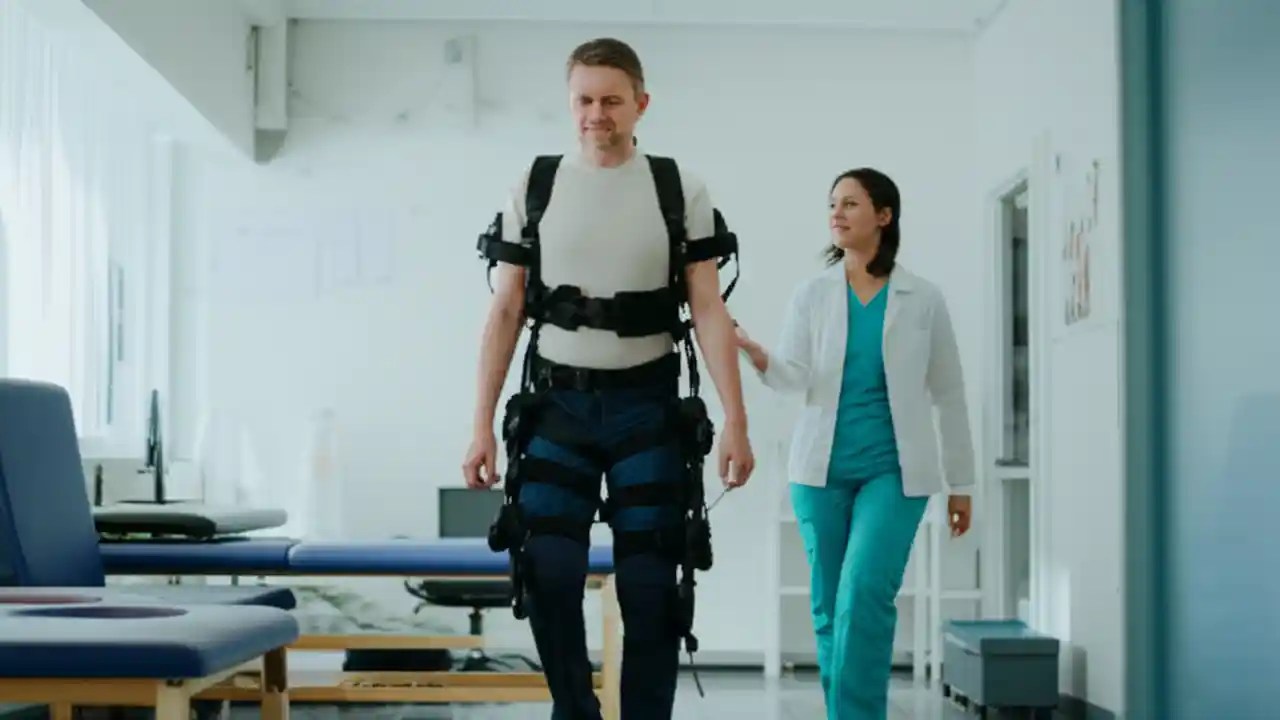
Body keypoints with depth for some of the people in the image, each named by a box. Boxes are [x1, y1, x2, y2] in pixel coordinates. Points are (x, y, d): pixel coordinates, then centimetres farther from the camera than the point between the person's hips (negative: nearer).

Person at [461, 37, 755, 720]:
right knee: (547, 572, -8)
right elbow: (505, 313, 4)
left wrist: (735, 423, -9)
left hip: (648, 407, -1)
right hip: (557, 405, 1)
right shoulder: (534, 187, 3)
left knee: (649, 585, 0)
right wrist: (482, 425, 0)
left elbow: (709, 313, -1)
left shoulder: (681, 191, 1)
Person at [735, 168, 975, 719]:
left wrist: (960, 483, 8)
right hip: (822, 469, 3)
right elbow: (795, 377, -6)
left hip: (893, 470, -2)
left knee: (864, 594, -18)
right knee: (829, 607, 5)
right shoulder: (812, 295, 5)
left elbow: (948, 395, 7)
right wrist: (757, 356, -28)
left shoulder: (923, 300, 2)